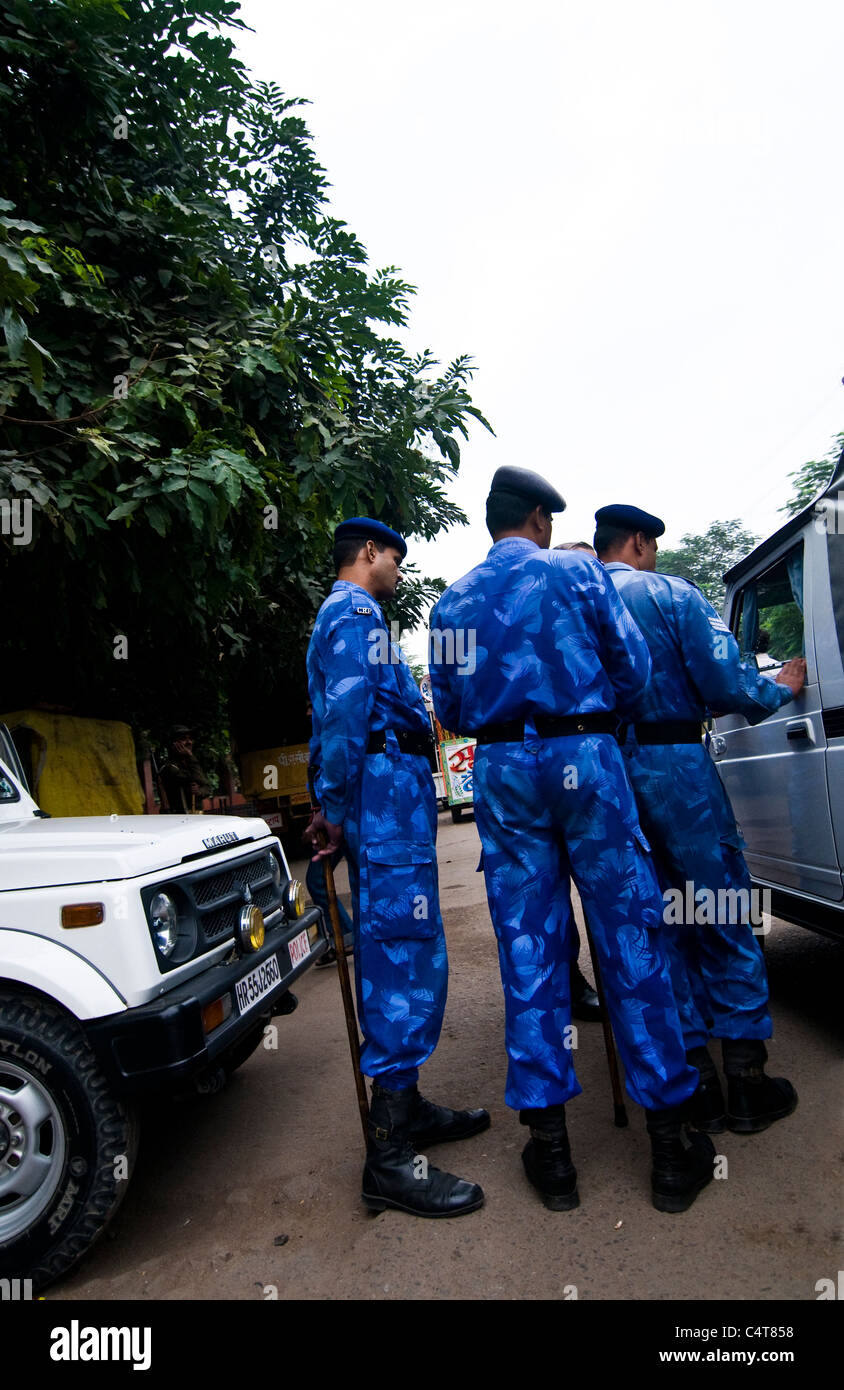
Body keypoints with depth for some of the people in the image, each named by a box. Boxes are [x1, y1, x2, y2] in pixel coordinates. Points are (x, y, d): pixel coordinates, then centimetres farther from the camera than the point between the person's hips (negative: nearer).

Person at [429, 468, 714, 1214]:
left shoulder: (453, 602, 12)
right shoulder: (576, 571, 2)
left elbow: (449, 709, 12)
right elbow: (634, 667, 0)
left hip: (502, 769, 3)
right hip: (584, 759, -3)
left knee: (528, 954, 6)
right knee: (630, 939, 4)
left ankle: (549, 1148, 14)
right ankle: (670, 1141, 13)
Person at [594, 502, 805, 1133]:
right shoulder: (671, 594, -3)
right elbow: (724, 681, -10)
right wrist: (779, 690, 8)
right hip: (674, 767, -5)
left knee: (662, 928, 13)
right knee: (724, 921, 7)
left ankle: (696, 1084, 19)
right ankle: (747, 1080, 13)